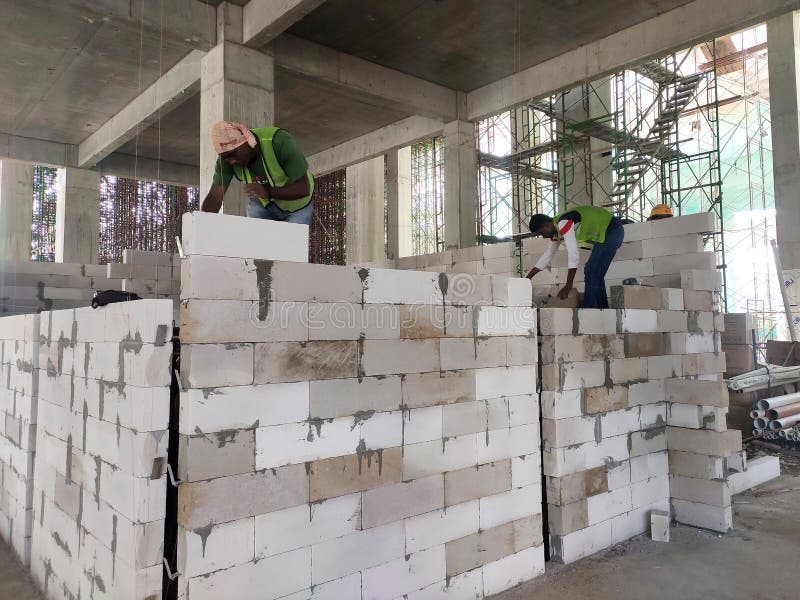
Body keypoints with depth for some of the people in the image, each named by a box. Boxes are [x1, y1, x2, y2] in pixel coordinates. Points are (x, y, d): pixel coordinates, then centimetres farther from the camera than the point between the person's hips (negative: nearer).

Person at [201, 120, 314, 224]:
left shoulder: (279, 142, -34)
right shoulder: (228, 154, -22)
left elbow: (303, 189, -34)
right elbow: (215, 197, -22)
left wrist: (267, 192, -48)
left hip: (297, 204, -3)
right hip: (262, 203, 3)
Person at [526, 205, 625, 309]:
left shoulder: (563, 224, -23)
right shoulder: (557, 230, 8)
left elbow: (574, 255, -28)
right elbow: (547, 256, 17)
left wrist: (568, 286, -24)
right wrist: (527, 278, 15)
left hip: (612, 230, -10)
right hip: (603, 234, 10)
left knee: (592, 273, -13)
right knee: (595, 274, 15)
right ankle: (603, 308, 22)